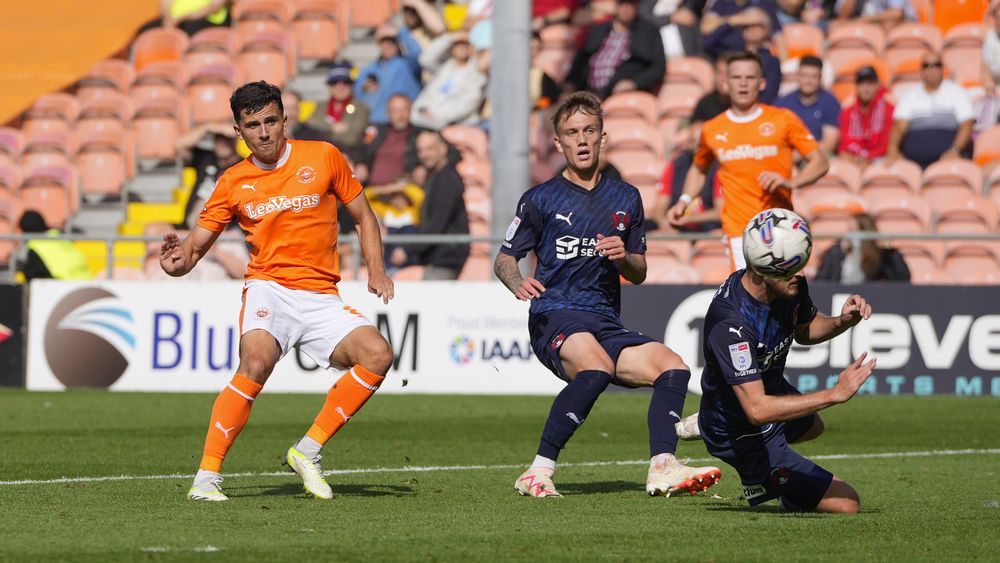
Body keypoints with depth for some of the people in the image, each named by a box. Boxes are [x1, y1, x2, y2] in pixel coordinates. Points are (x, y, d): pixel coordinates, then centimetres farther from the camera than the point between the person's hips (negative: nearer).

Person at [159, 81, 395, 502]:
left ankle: (307, 452, -8)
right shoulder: (233, 183, 6)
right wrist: (179, 259, -16)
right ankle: (207, 476, -25)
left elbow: (364, 217, 14)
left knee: (377, 354, -21)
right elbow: (197, 243, 8)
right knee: (256, 362, -32)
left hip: (321, 297, 2)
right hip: (269, 289, -2)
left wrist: (376, 272, 0)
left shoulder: (323, 157, 5)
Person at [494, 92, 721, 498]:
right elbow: (504, 258, 8)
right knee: (597, 367, -36)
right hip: (555, 316, -5)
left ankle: (662, 468, -24)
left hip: (607, 322, 5)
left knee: (673, 367, -16)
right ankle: (539, 473, -34)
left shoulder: (625, 199, 17)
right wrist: (518, 283, -15)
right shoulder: (541, 199, 5)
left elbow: (639, 274, 21)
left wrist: (623, 258, -3)